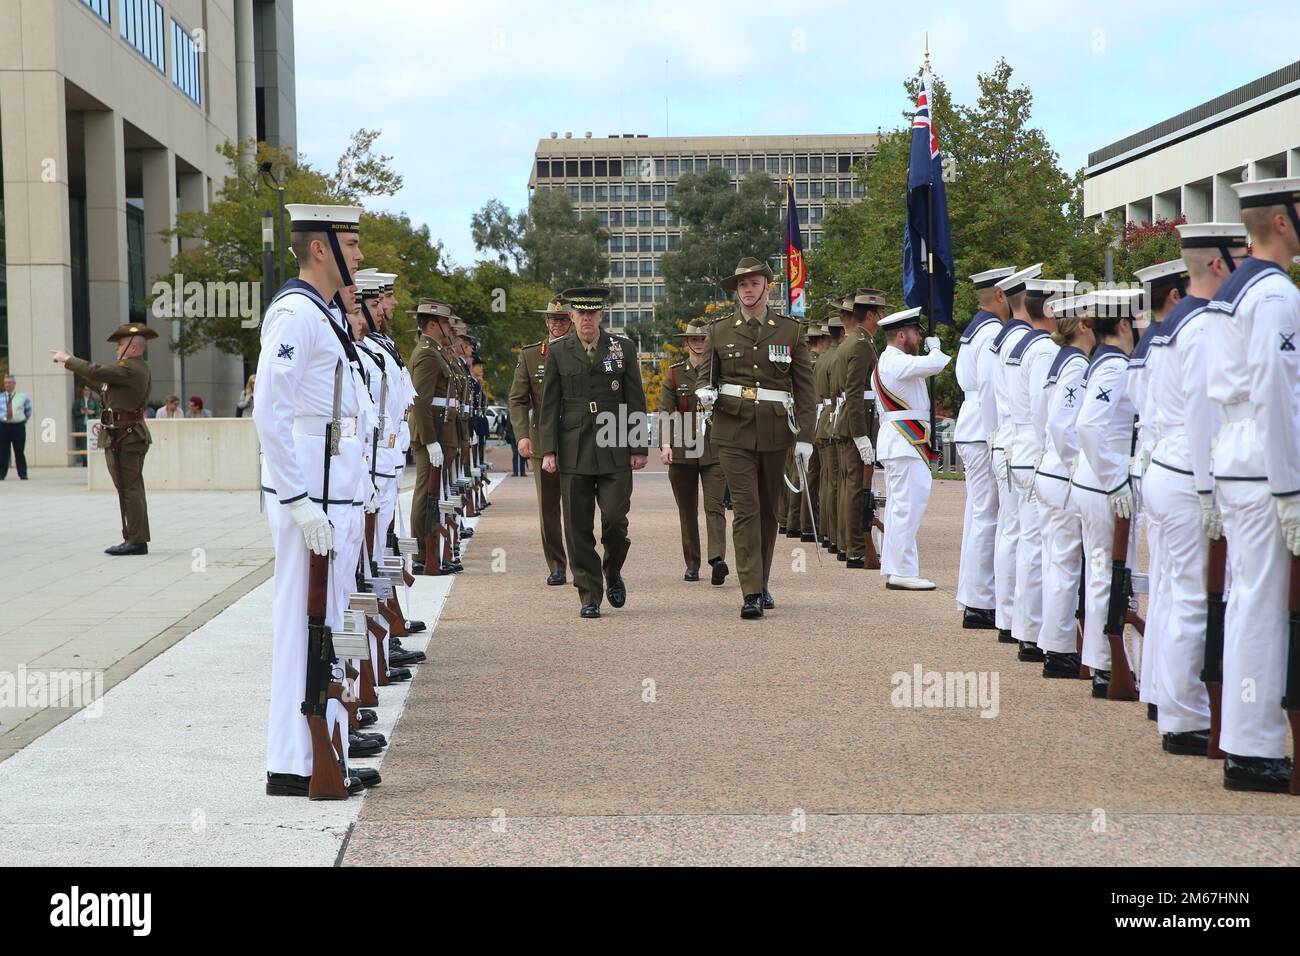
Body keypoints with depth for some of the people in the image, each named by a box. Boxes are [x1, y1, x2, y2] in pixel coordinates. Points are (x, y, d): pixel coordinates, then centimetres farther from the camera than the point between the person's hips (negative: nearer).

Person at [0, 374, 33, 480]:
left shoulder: (22, 396, 5)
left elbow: (28, 410, 17)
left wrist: (24, 420, 11)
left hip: (18, 426, -1)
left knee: (20, 452, -1)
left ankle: (22, 475, 3)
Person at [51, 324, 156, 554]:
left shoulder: (129, 369, -16)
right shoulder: (140, 368, 17)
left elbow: (95, 372, -20)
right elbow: (105, 383, 19)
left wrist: (67, 360, -9)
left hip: (124, 437, -11)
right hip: (134, 434, 11)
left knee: (129, 489, -9)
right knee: (131, 489, 13)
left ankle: (136, 541, -8)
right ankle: (135, 539, 18)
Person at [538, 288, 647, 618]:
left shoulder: (623, 348, 7)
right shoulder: (558, 353, 6)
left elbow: (636, 401, 7)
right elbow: (549, 406, 5)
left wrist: (639, 448, 1)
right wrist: (548, 451, -3)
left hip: (615, 451, 0)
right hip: (573, 451, 1)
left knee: (615, 518, -8)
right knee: (578, 528, 0)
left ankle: (613, 573, 21)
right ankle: (589, 596, 7)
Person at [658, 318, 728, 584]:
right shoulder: (675, 373, 8)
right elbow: (665, 410, 0)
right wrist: (664, 444, -14)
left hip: (715, 450, -1)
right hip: (682, 451, 2)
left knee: (714, 505, -14)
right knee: (687, 510, 7)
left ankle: (717, 559, -27)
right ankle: (692, 565, 15)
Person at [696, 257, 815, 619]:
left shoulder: (789, 330, 5)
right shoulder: (720, 330, 6)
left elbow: (804, 387, 5)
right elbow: (706, 375, 15)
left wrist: (805, 436, -2)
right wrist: (706, 393, -10)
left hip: (775, 431, 1)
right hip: (733, 431, -1)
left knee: (768, 509, 10)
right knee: (746, 509, -9)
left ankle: (762, 583, 25)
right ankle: (751, 593, -12)